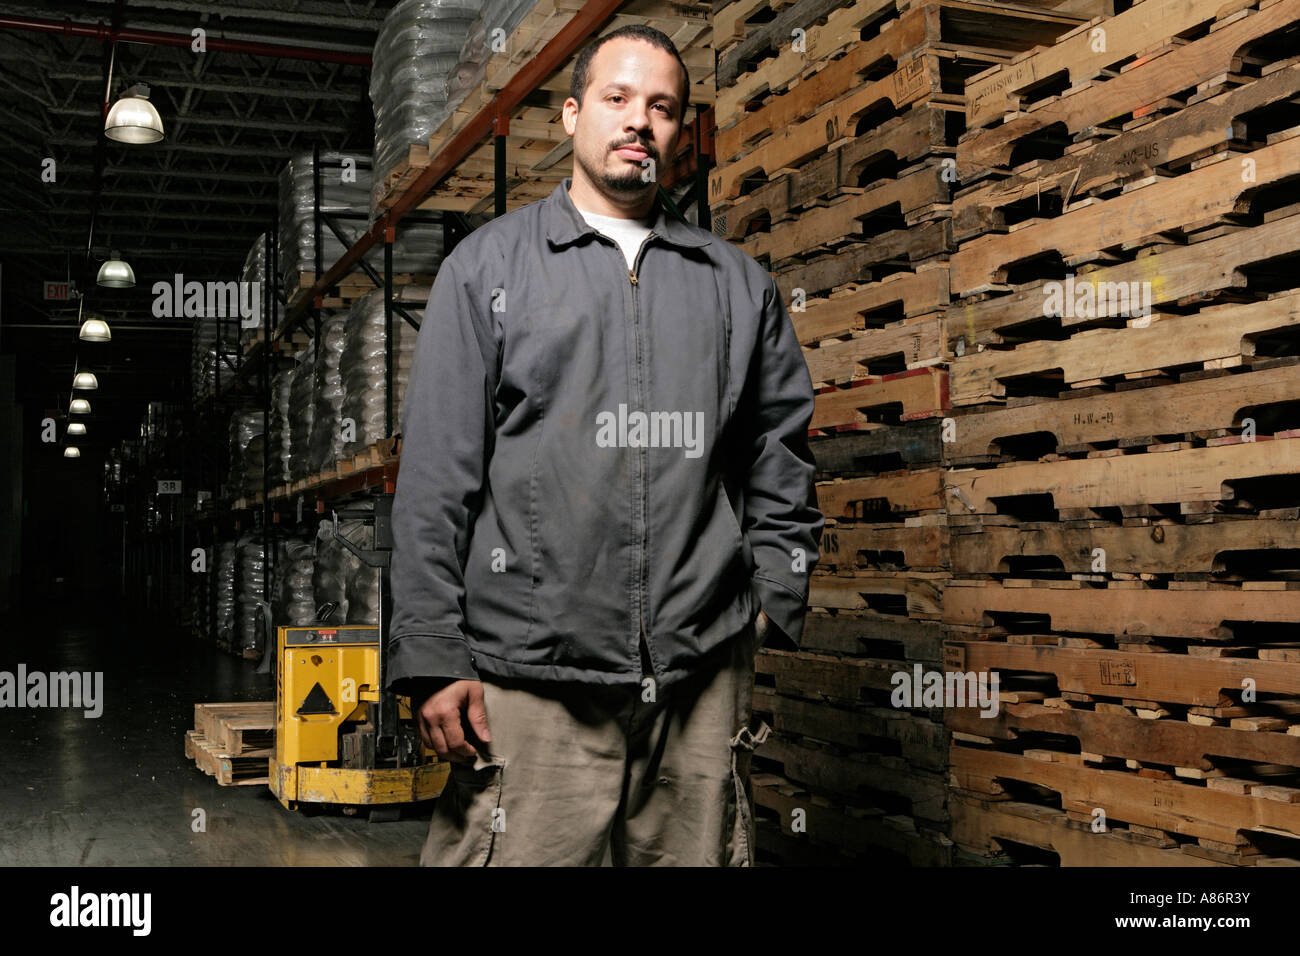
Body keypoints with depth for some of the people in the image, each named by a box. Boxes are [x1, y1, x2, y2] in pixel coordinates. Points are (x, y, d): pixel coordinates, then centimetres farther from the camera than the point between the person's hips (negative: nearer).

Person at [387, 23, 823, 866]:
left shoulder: (739, 284, 14)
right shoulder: (489, 265, 7)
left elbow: (782, 465, 16)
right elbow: (435, 474, 0)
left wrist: (774, 601, 6)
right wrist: (432, 658, -5)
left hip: (704, 680, 3)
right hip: (531, 685, -2)